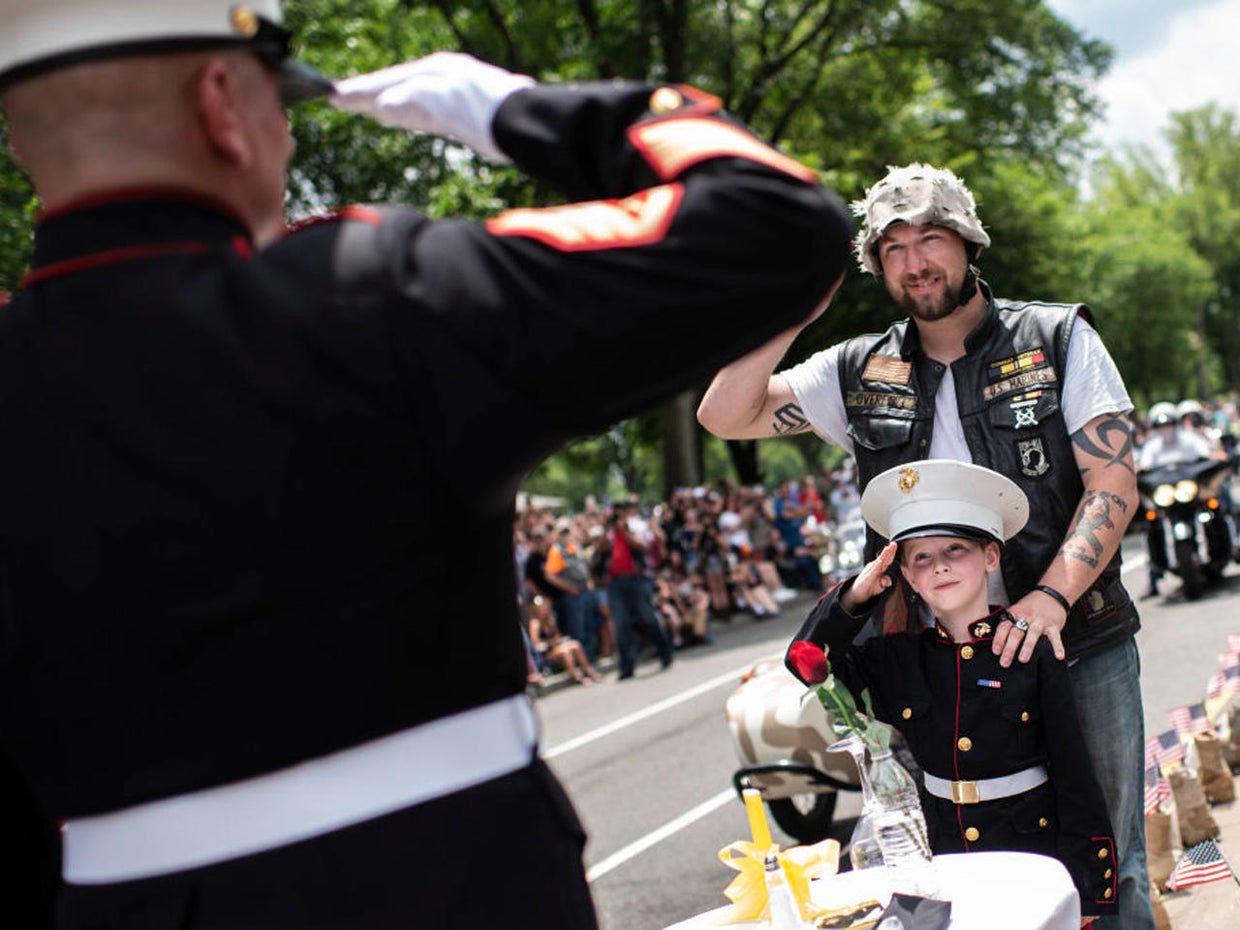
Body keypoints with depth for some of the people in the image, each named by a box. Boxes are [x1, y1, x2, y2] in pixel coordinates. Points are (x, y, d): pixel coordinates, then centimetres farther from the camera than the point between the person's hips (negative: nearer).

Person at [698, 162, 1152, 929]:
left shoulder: (1058, 339, 1)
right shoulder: (862, 373, 7)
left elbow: (1114, 480, -6)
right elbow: (725, 417, 3)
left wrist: (1052, 594, -20)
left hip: (1080, 645, -2)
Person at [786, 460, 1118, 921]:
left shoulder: (1031, 653, -8)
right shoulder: (900, 659, 3)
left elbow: (1075, 779, -6)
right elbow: (807, 661, 5)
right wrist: (853, 598, -10)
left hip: (1032, 857, -3)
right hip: (945, 862, 3)